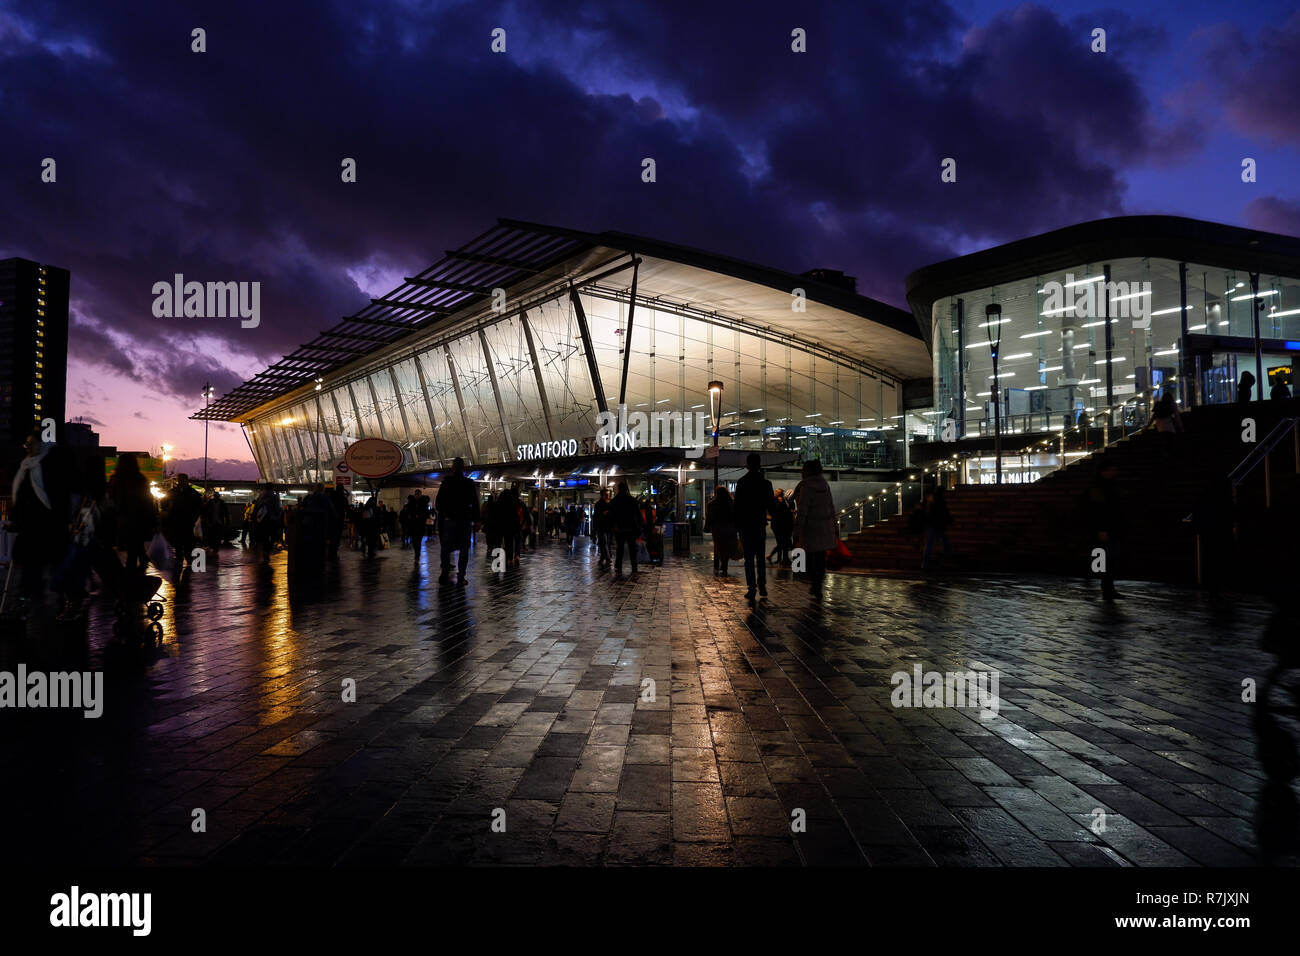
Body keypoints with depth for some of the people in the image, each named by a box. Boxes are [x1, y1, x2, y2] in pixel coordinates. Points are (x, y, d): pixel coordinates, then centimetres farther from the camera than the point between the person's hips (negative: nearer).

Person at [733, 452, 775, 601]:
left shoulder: (741, 483, -7)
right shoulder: (766, 483, -2)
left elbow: (737, 507, -7)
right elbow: (772, 507, 1)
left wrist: (737, 527, 0)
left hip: (745, 526, -2)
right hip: (760, 525, 2)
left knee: (749, 558, 1)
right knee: (760, 557, 13)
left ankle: (751, 589, -2)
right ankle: (762, 587, 14)